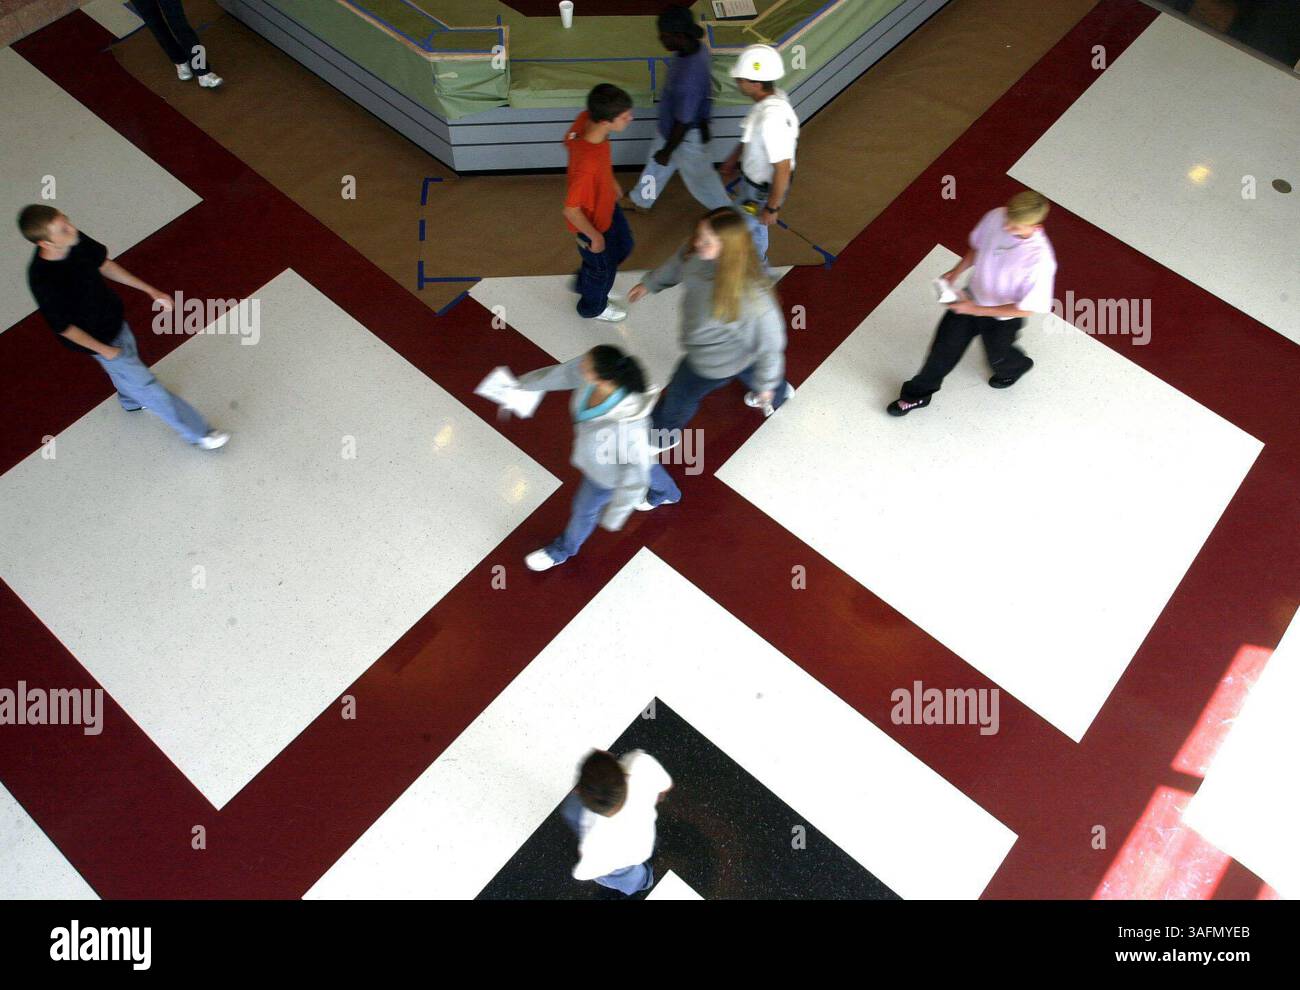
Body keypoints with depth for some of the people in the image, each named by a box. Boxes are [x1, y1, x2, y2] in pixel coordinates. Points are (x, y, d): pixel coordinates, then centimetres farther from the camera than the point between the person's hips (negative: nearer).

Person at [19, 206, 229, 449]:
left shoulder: (76, 241, -20)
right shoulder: (43, 281, -36)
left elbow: (104, 265, -1)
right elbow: (63, 327, -23)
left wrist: (151, 291, -1)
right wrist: (104, 350, -13)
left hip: (113, 318, 7)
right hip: (101, 339, -7)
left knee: (126, 367, 34)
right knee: (145, 385, 5)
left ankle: (131, 400, 66)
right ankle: (197, 433, 18)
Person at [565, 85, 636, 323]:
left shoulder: (586, 118, -22)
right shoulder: (587, 163, -45)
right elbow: (571, 210, -34)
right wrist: (595, 236, -17)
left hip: (606, 204, 8)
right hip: (592, 220, -7)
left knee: (623, 245, 31)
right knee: (603, 266, 21)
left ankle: (584, 282, 56)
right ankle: (594, 307, 54)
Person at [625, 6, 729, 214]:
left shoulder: (689, 77, -42)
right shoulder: (697, 48, -14)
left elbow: (683, 123, -31)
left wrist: (667, 152, -16)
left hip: (687, 137, -9)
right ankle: (640, 200, 54)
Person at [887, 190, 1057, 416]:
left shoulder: (1040, 260, -39)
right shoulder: (995, 217, -24)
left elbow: (1026, 308, -27)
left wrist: (976, 310, -30)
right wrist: (957, 271, -12)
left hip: (1003, 317, -3)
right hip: (973, 297, 4)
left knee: (997, 357, 26)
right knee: (944, 346, 15)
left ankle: (1017, 367, 63)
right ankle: (918, 394, 37)